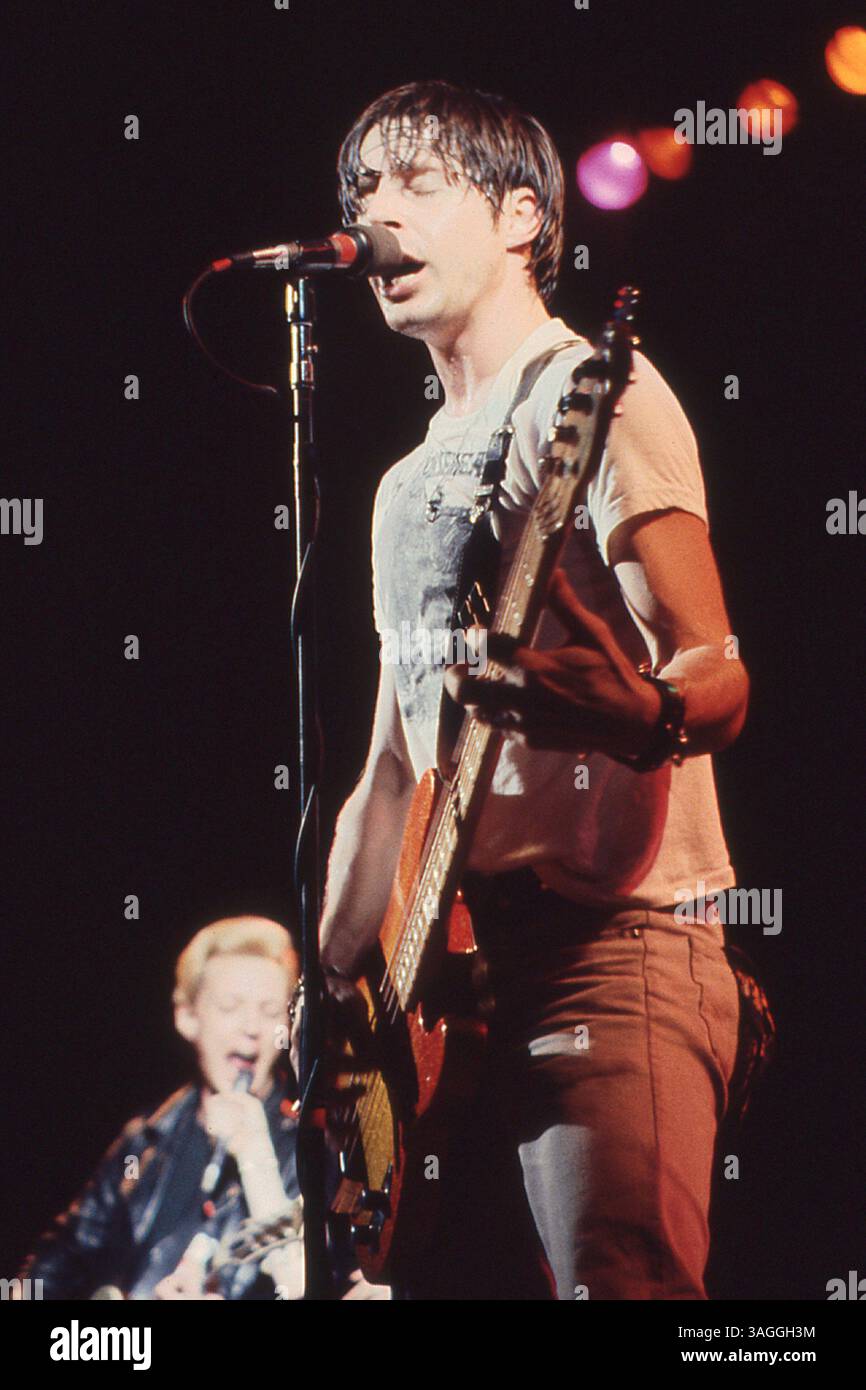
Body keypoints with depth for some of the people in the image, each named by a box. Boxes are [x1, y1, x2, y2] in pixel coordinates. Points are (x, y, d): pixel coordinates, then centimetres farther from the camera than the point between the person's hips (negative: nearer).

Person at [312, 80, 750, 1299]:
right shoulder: (412, 485, 24)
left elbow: (720, 675, -13)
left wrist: (643, 716, -37)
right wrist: (328, 1001, 18)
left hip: (608, 945, -8)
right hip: (456, 980, 9)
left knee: (617, 1283, -18)